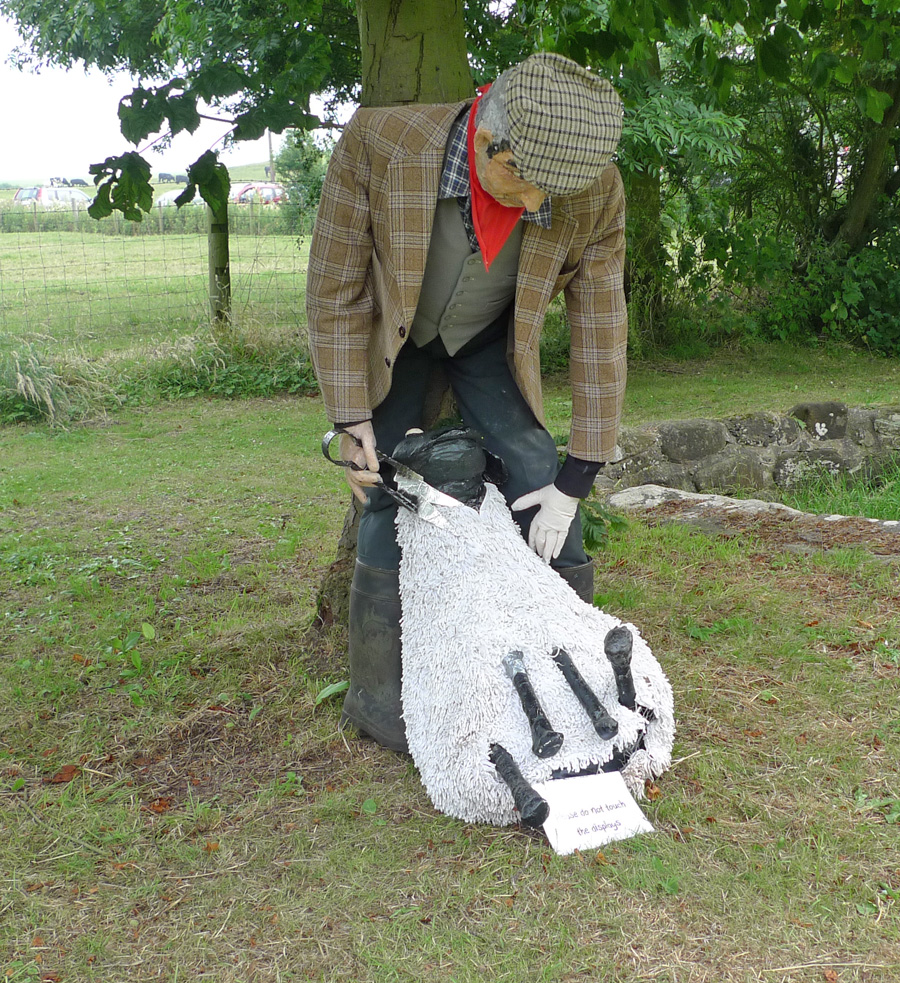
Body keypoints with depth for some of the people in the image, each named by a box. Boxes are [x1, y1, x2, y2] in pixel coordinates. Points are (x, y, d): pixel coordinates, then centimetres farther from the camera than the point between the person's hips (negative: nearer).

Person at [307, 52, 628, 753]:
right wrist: (353, 420, -20)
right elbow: (336, 293, -21)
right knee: (392, 498, -5)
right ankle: (376, 695, 10)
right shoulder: (376, 144, -34)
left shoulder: (595, 192, -29)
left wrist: (577, 479, -17)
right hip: (390, 336, -1)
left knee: (542, 481, -11)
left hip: (489, 337, 2)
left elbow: (600, 329, -18)